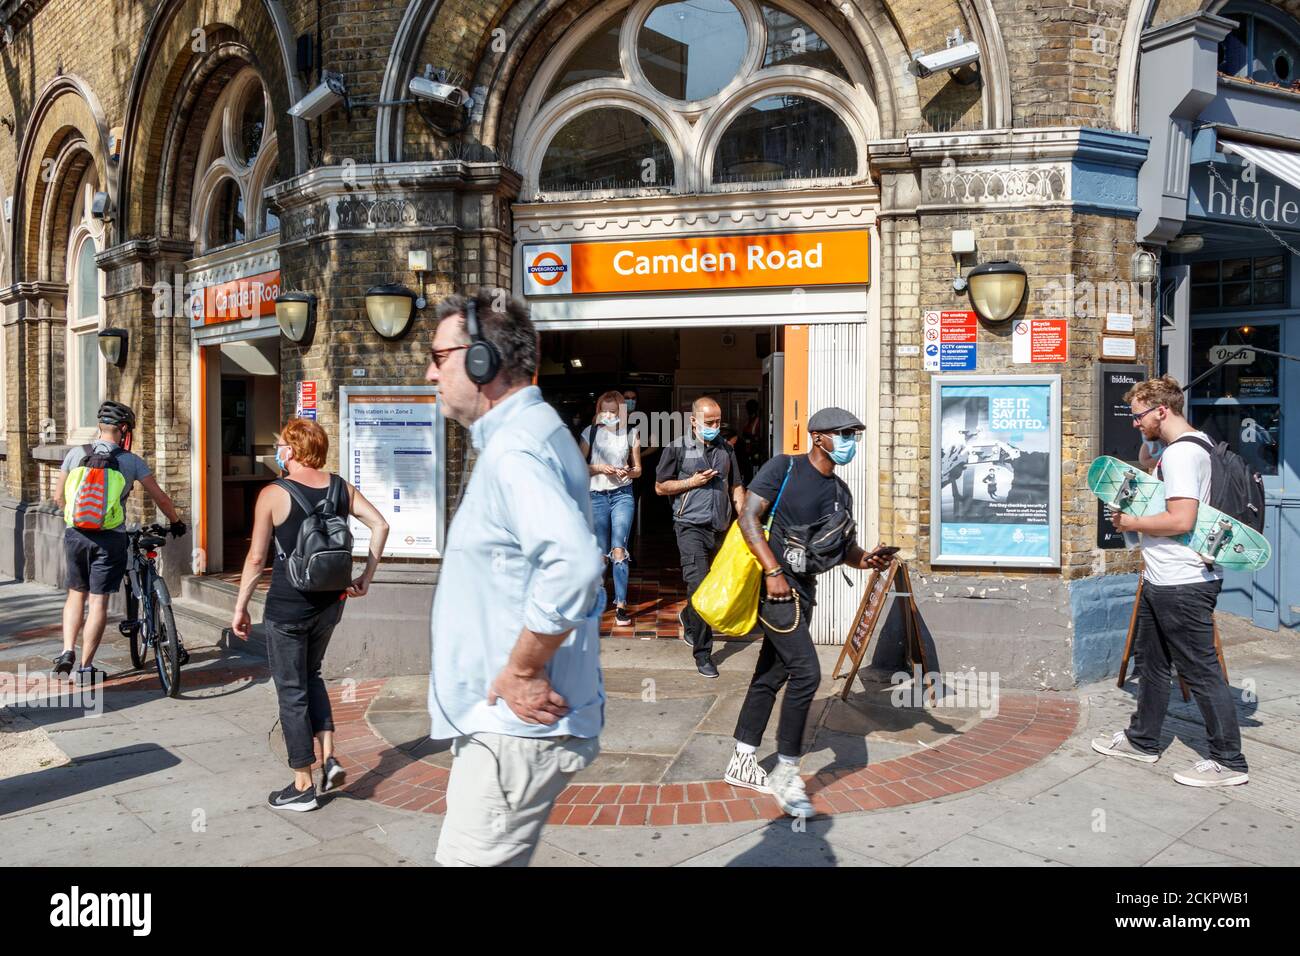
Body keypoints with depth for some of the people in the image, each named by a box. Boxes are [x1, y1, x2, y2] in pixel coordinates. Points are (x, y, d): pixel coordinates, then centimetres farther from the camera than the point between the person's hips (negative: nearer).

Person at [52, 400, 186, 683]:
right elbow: (160, 498, 1)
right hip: (110, 538, -3)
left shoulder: (76, 454, 4)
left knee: (76, 594, 21)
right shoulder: (131, 461, -3)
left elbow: (59, 497, 12)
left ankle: (67, 651, 8)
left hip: (76, 534, 3)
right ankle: (86, 666, 8)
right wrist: (176, 522, 18)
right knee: (99, 601, 4)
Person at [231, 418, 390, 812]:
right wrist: (366, 577, 5)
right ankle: (329, 758, 15)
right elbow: (380, 524, -1)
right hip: (330, 602, 5)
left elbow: (256, 557, -11)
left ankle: (303, 787, 17)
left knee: (292, 692, 8)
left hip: (287, 608, -5)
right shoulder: (340, 487, 2)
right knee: (311, 676, 26)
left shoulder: (273, 494, -12)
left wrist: (240, 608, 0)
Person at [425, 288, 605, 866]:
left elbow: (573, 562, -37)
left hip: (515, 725, -11)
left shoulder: (514, 448, -20)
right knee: (489, 856, 23)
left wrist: (522, 672, -26)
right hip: (500, 718, 11)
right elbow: (562, 558, 22)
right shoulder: (526, 432, 14)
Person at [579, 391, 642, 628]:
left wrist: (629, 472, -12)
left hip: (622, 494, -1)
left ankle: (621, 605, -8)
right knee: (601, 552, 8)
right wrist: (599, 468, -12)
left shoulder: (630, 434, 4)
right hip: (597, 496, 1)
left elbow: (638, 469, 10)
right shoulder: (590, 433, 3)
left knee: (618, 550, -11)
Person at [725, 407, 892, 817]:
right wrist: (773, 572, -21)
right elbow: (748, 518, -14)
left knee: (771, 675, 13)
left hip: (803, 591, 8)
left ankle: (742, 764, 25)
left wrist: (868, 559, -7)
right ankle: (785, 775, -1)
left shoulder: (841, 492, 13)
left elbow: (845, 548, 16)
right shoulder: (784, 468, -8)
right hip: (774, 585, -8)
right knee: (806, 673, -14)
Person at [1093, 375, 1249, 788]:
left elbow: (1181, 520, -27)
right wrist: (1150, 437, 14)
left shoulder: (1182, 453, -19)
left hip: (1184, 586, -11)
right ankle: (1142, 739, 32)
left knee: (1201, 671, 0)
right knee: (1151, 661, 19)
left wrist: (1131, 523, -13)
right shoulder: (1176, 447, 12)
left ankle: (1228, 761, 11)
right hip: (1161, 581, 11)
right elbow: (1146, 460, 34)